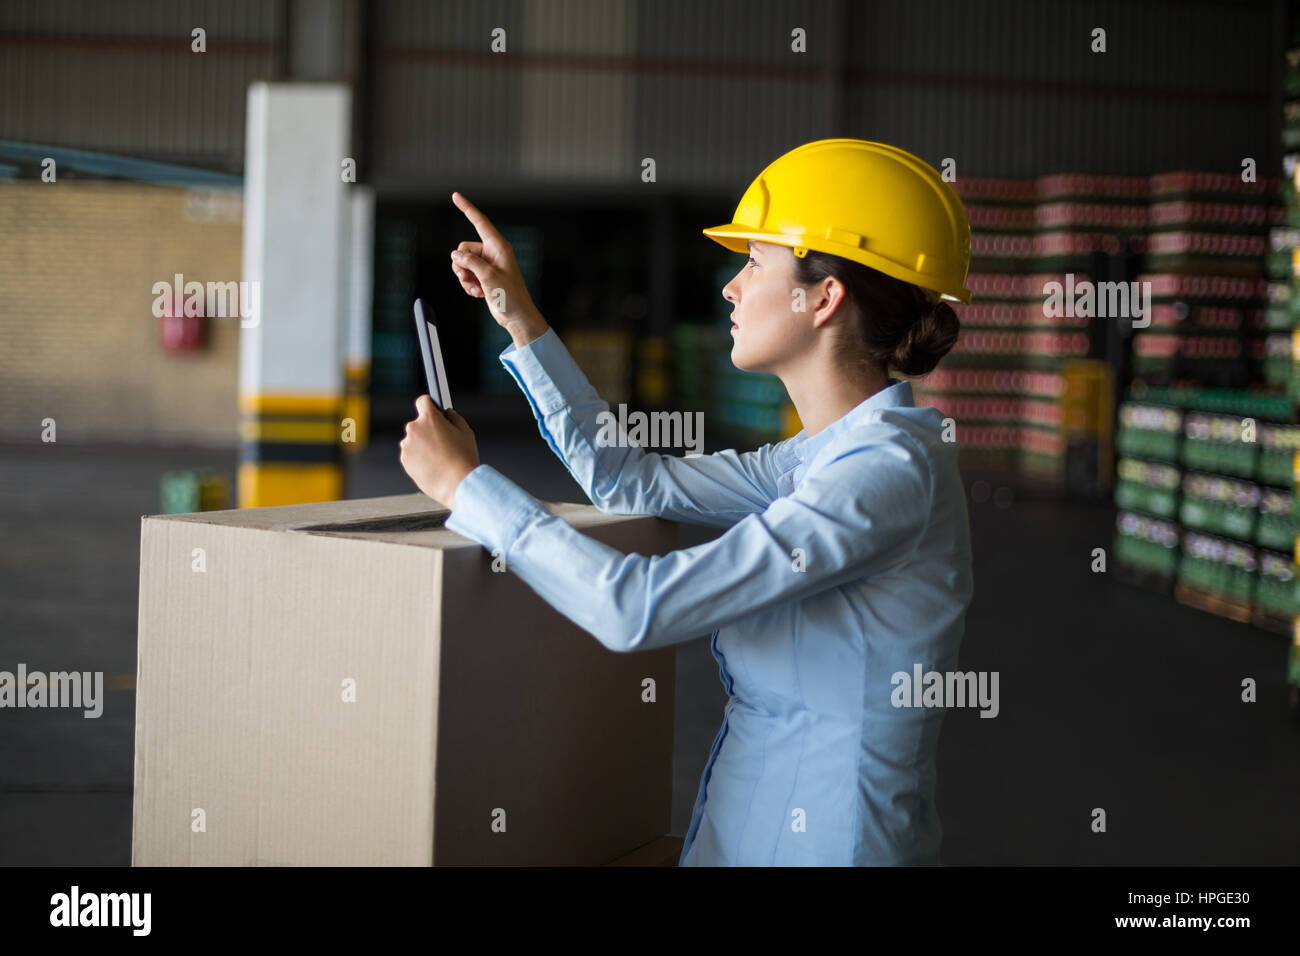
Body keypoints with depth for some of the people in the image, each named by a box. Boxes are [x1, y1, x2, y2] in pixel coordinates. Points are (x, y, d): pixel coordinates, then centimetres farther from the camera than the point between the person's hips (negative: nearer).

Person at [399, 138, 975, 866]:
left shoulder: (891, 472, -22)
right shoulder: (833, 454, 6)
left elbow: (636, 609, -24)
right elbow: (631, 482, 17)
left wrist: (465, 483, -14)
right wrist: (522, 321, 13)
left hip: (821, 841, -8)